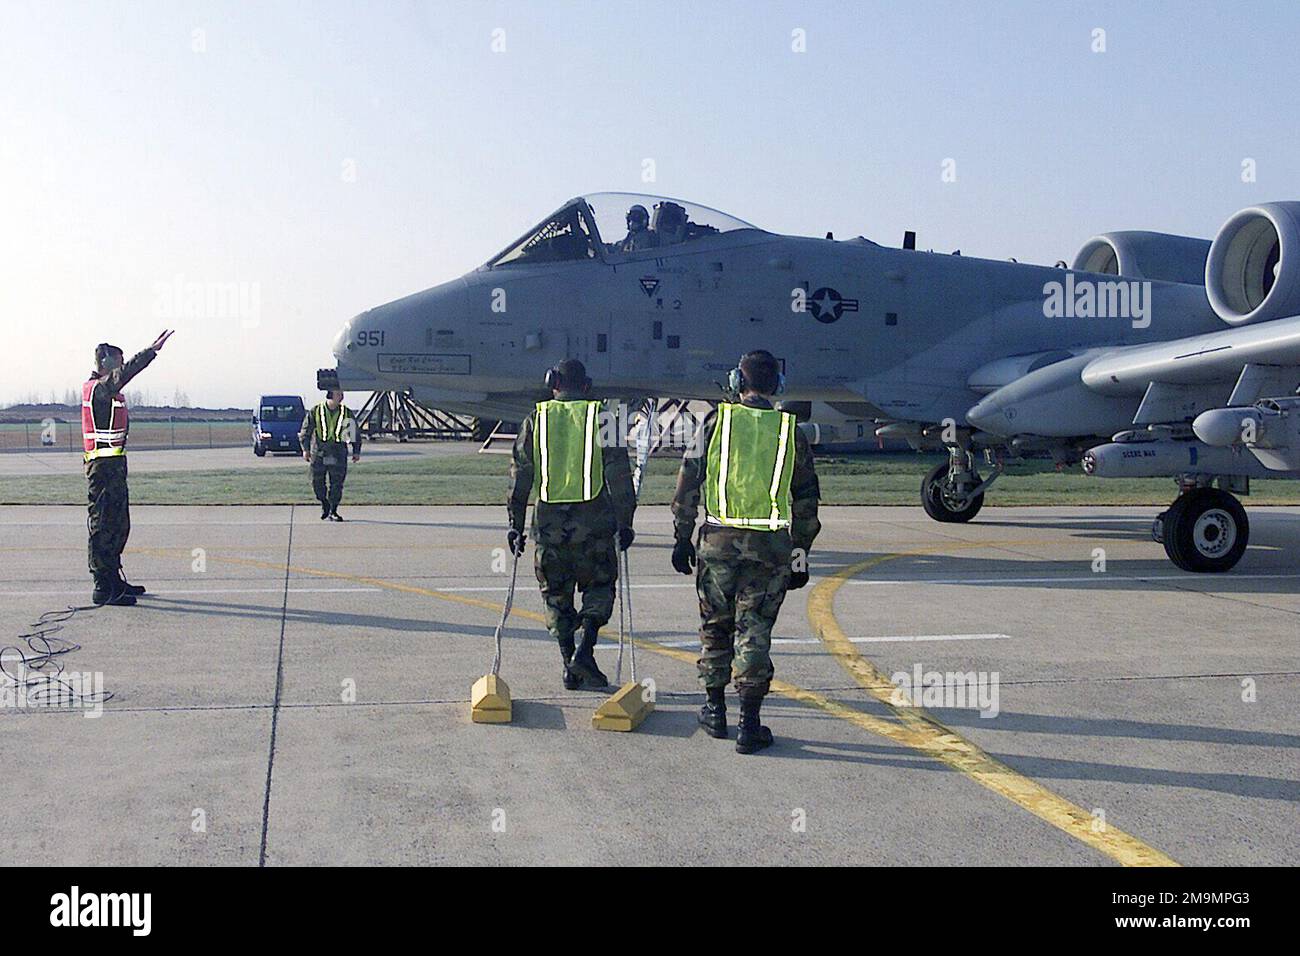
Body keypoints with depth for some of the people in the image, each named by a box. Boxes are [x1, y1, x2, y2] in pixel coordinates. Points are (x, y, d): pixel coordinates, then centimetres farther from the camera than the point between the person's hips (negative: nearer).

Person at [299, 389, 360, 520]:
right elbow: (305, 431, 6)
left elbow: (355, 432, 13)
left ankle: (333, 511, 7)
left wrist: (356, 451, 9)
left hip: (338, 454, 0)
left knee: (337, 484, -3)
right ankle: (324, 503, 27)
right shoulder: (315, 411, 2)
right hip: (318, 452, 0)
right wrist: (305, 449, -2)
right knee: (317, 482, 2)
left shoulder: (347, 413, 6)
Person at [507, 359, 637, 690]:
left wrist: (516, 523, 7)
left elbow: (520, 477, 3)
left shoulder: (536, 419, 5)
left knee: (557, 594, 14)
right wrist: (624, 522, 2)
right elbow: (619, 476, -3)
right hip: (594, 521, -1)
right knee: (599, 586, 15)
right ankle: (585, 650, -4)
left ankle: (569, 666, 15)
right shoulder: (602, 417, 1)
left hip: (550, 522, 1)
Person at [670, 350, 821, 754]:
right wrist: (800, 555, 13)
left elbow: (688, 484, 2)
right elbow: (806, 500, 6)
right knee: (754, 632, 4)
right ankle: (749, 724, 3)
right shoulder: (790, 431, 4)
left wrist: (682, 538, 10)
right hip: (771, 546, 0)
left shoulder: (716, 421, 1)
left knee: (715, 627, 14)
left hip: (719, 541, 0)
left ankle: (715, 712, 24)